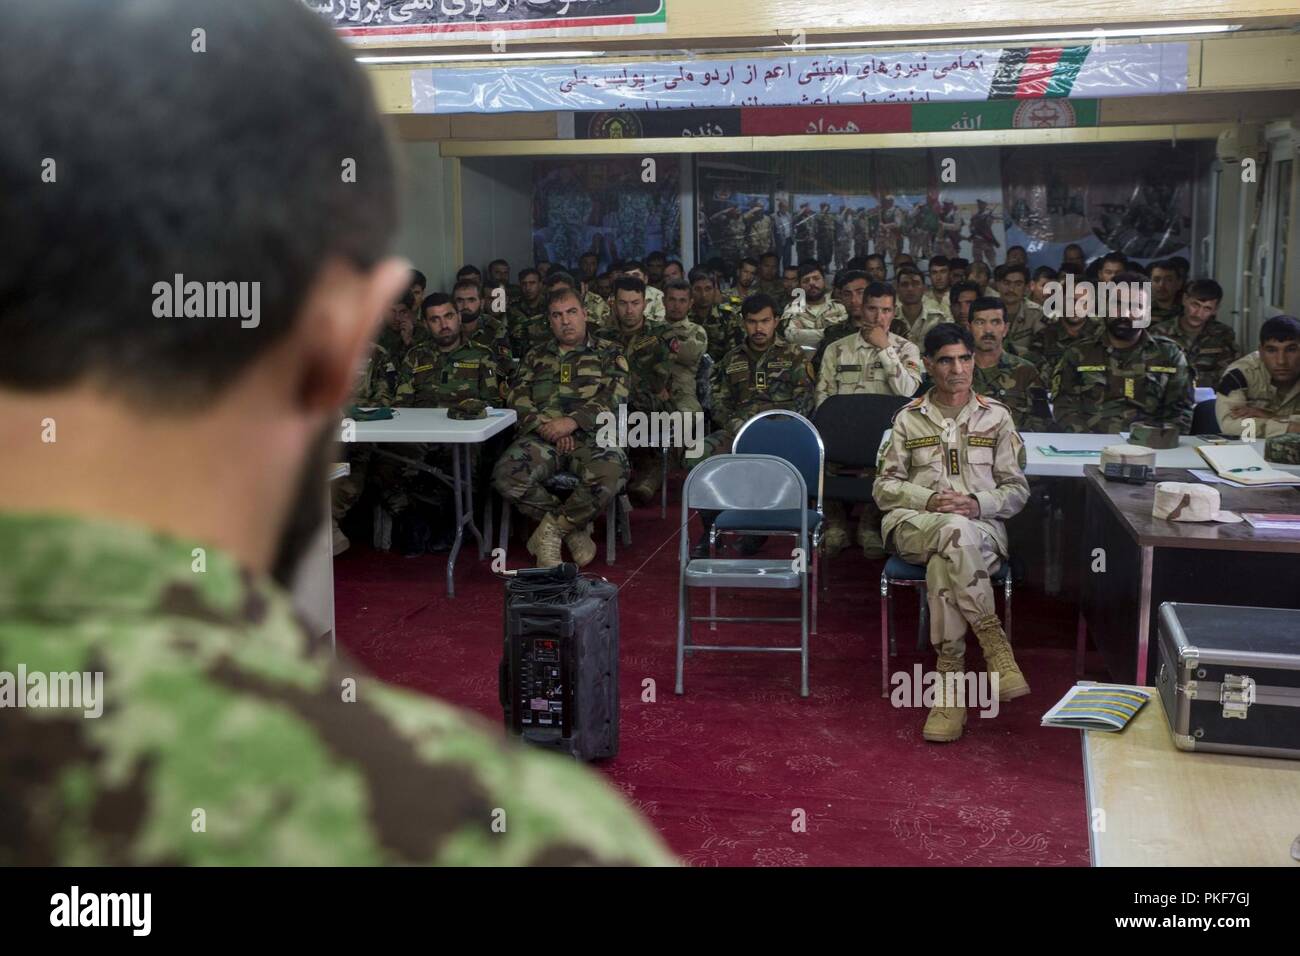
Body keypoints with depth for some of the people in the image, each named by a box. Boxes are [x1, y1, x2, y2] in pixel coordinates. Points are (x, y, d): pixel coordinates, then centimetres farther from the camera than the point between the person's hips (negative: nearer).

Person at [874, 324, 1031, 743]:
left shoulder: (996, 416, 13)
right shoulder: (908, 418, 14)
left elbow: (1017, 489, 11)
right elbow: (885, 487, 10)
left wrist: (977, 504, -12)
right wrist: (930, 500, -10)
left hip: (982, 528, 0)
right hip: (915, 525, 0)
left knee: (943, 565, -39)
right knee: (956, 532, -39)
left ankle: (950, 684, -29)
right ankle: (994, 643, -30)